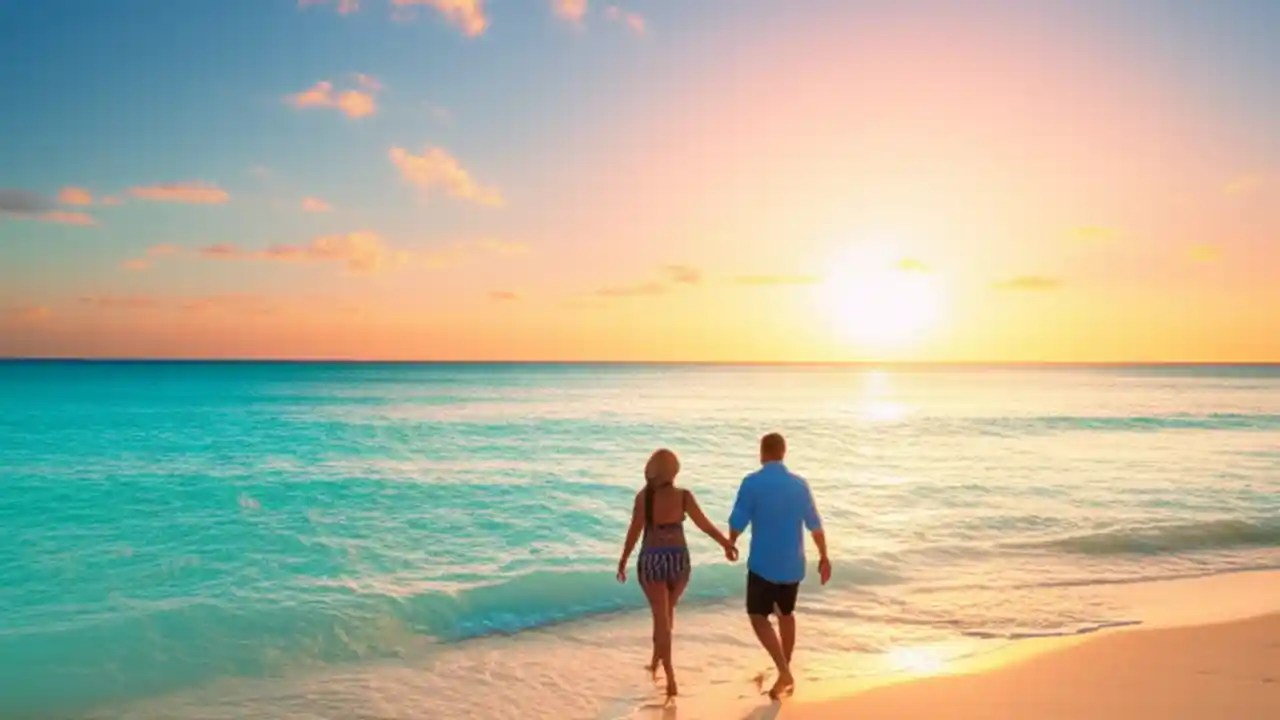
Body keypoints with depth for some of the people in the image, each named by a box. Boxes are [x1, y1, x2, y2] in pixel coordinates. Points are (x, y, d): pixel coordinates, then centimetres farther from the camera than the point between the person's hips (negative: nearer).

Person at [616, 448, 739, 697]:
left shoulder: (643, 496, -13)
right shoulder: (683, 496, -11)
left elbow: (634, 531, -10)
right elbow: (704, 525, -7)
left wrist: (623, 561, 3)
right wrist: (727, 543, 9)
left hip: (652, 561, -2)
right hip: (678, 560, 2)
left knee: (661, 618, 7)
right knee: (667, 612, 25)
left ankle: (670, 678, 3)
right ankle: (656, 660, 41)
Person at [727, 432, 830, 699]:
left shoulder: (752, 483, -12)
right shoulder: (799, 484, 2)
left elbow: (737, 523, -11)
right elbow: (815, 525, 8)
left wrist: (730, 544, 10)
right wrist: (824, 557, 19)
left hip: (763, 564, -5)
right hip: (793, 564, 5)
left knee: (758, 616, 3)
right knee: (786, 614, 20)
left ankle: (784, 671, -11)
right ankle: (786, 672, 28)